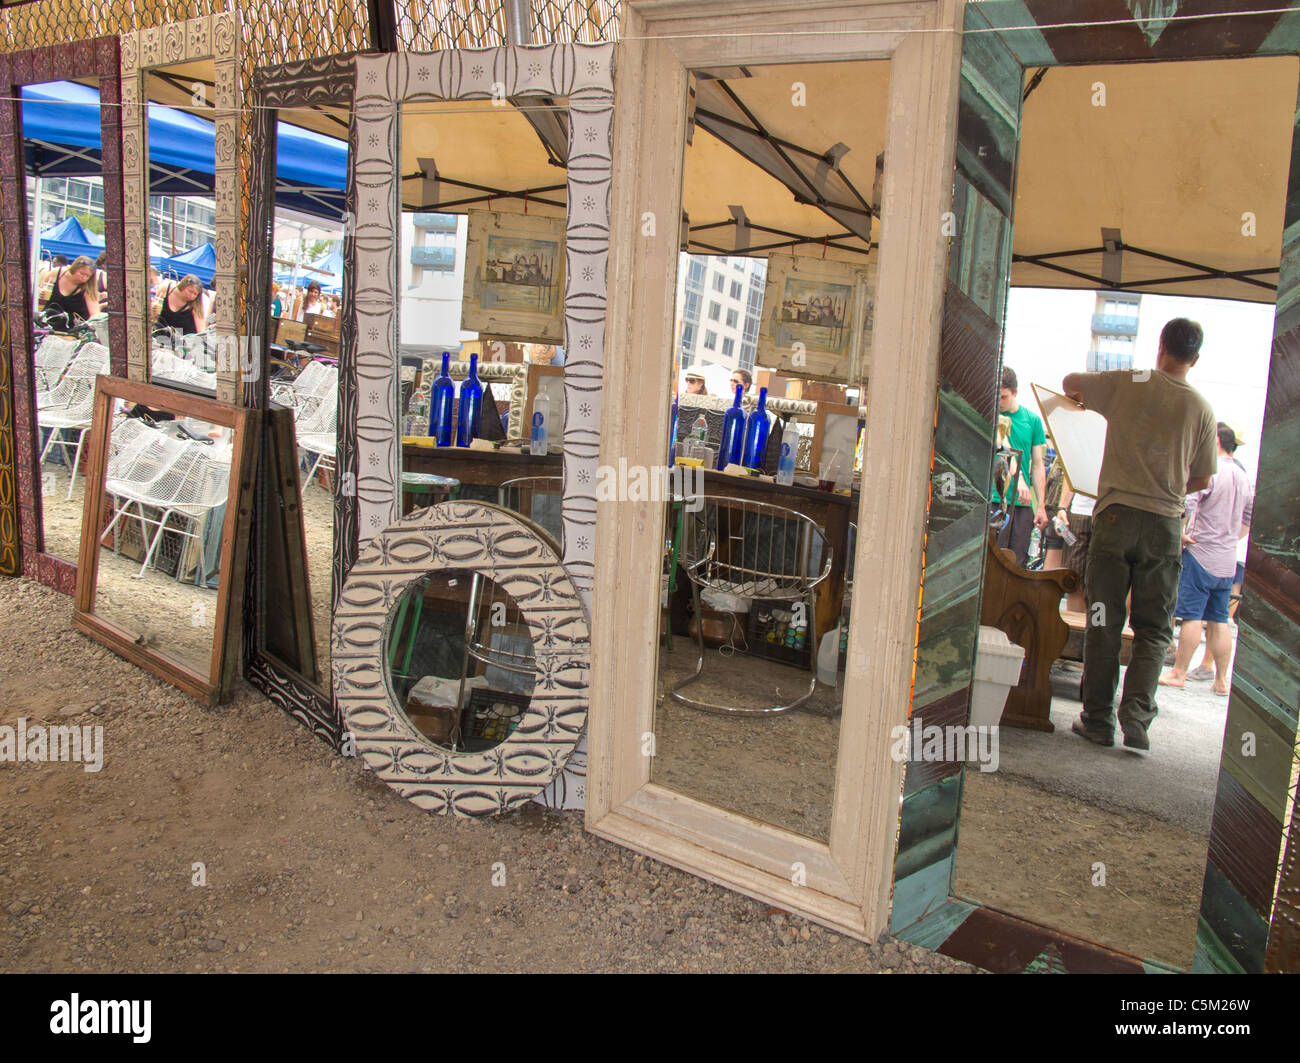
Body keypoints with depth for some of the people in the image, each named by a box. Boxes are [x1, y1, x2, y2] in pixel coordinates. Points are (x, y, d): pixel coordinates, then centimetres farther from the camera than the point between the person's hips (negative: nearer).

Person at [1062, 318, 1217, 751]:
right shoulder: (1200, 408, 3)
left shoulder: (1126, 383, 0)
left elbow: (1069, 383, 17)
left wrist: (1086, 397, 39)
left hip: (1116, 513, -1)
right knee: (1153, 629, 9)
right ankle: (1136, 712, -7)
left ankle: (1098, 720, 9)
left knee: (1104, 622, 6)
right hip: (1165, 523, 1)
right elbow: (1202, 479, 11)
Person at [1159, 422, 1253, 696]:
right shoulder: (1245, 478, 13)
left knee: (1192, 617, -3)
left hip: (1201, 553, -7)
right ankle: (1221, 680, 13)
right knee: (1219, 620, 10)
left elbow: (1187, 504, -23)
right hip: (1227, 560, 7)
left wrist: (1180, 534, -12)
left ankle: (1178, 673, 2)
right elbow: (1247, 522, 21)